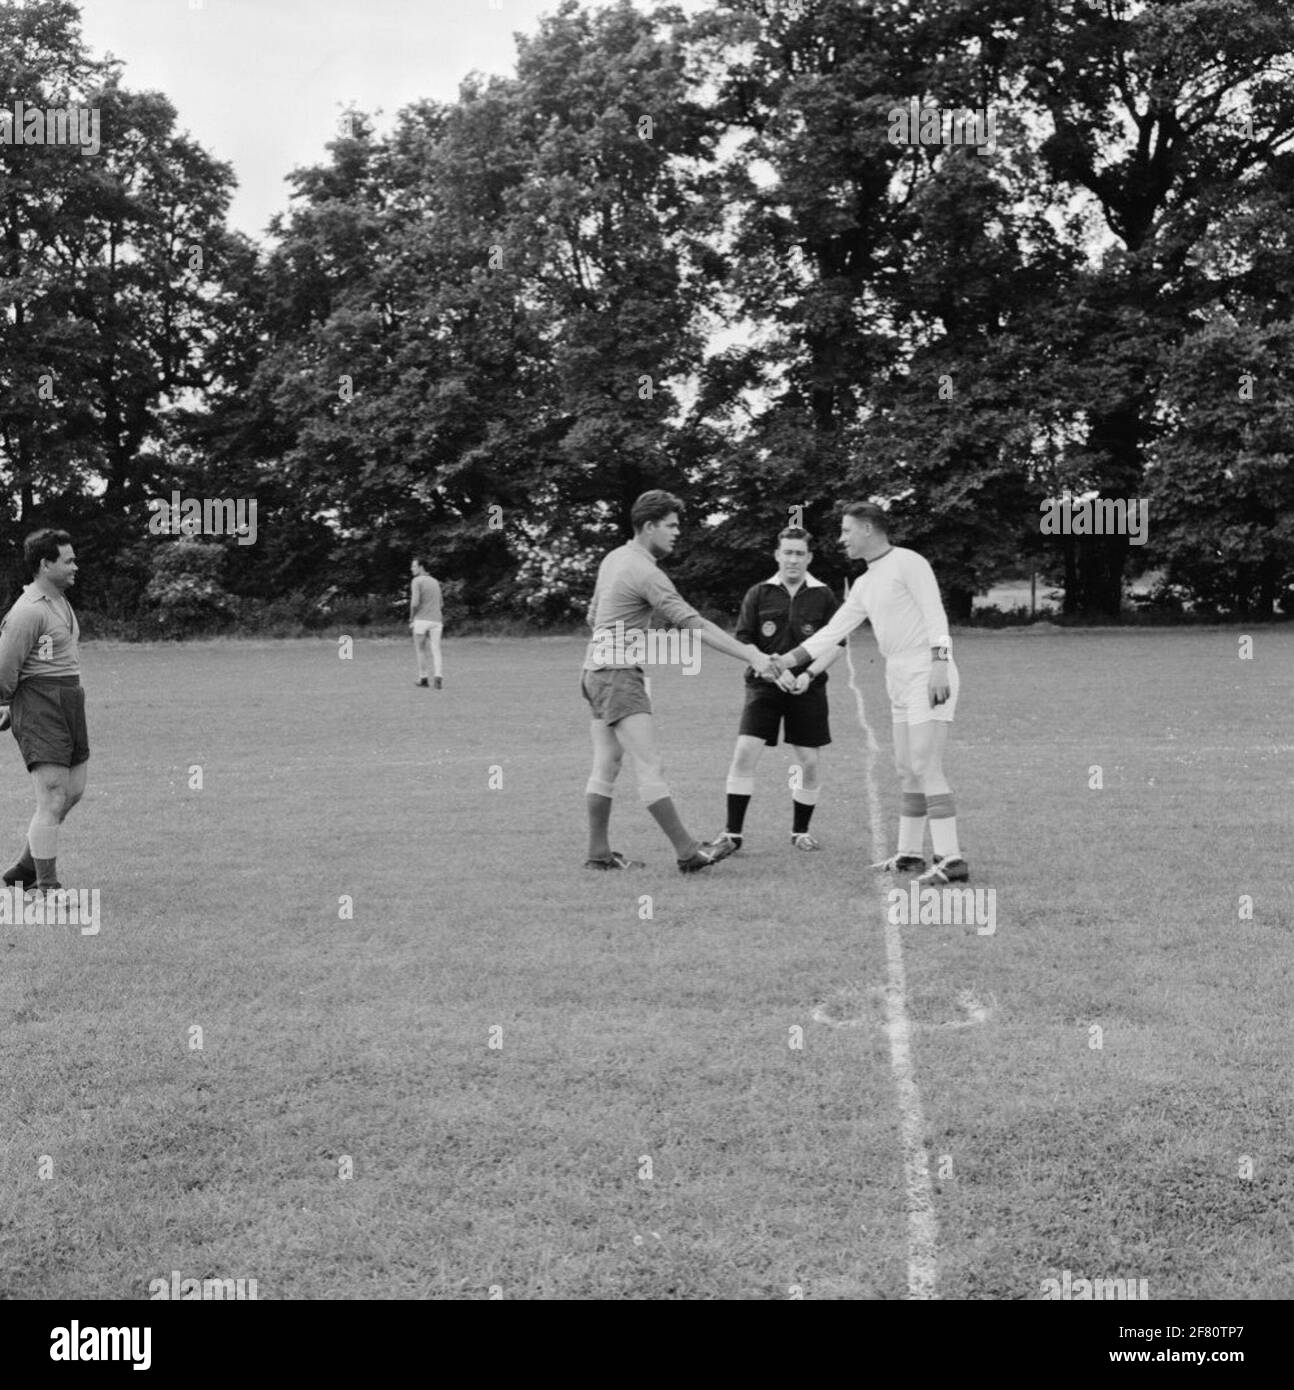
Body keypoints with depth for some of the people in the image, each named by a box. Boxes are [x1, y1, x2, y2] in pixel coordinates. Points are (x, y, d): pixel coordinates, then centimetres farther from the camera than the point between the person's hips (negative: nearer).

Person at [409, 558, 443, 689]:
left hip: (421, 620, -5)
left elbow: (415, 602, -15)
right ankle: (438, 677, -19)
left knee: (420, 649, 12)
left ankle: (423, 678, 17)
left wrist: (411, 618, -1)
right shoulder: (435, 582, 17)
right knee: (436, 651, -1)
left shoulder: (416, 581, -5)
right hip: (436, 620, 5)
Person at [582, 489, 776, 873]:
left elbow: (593, 616, 23)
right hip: (619, 674, -10)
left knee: (606, 766, 10)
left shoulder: (614, 558, 13)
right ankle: (688, 851, -14)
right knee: (650, 767, -12)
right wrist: (750, 655, -23)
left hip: (597, 671, 10)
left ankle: (599, 853, 12)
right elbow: (694, 623, -22)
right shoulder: (646, 572, -16)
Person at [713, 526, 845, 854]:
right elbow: (743, 642, 1)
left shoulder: (823, 596, 3)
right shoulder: (758, 594, 3)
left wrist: (809, 673, -11)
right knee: (744, 753, -12)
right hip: (763, 687, -1)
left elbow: (836, 644, 3)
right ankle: (732, 833, -5)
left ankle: (800, 832, 21)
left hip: (808, 689, 1)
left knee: (809, 762, 2)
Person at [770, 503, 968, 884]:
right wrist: (789, 659, 14)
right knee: (907, 769, 11)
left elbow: (935, 615, -16)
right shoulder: (865, 584, 17)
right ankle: (910, 854, 17)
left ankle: (950, 860, -17)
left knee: (925, 767, -15)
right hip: (901, 680, 9)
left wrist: (939, 665, -26)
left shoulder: (907, 562, -8)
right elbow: (834, 630, 19)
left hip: (928, 675, -9)